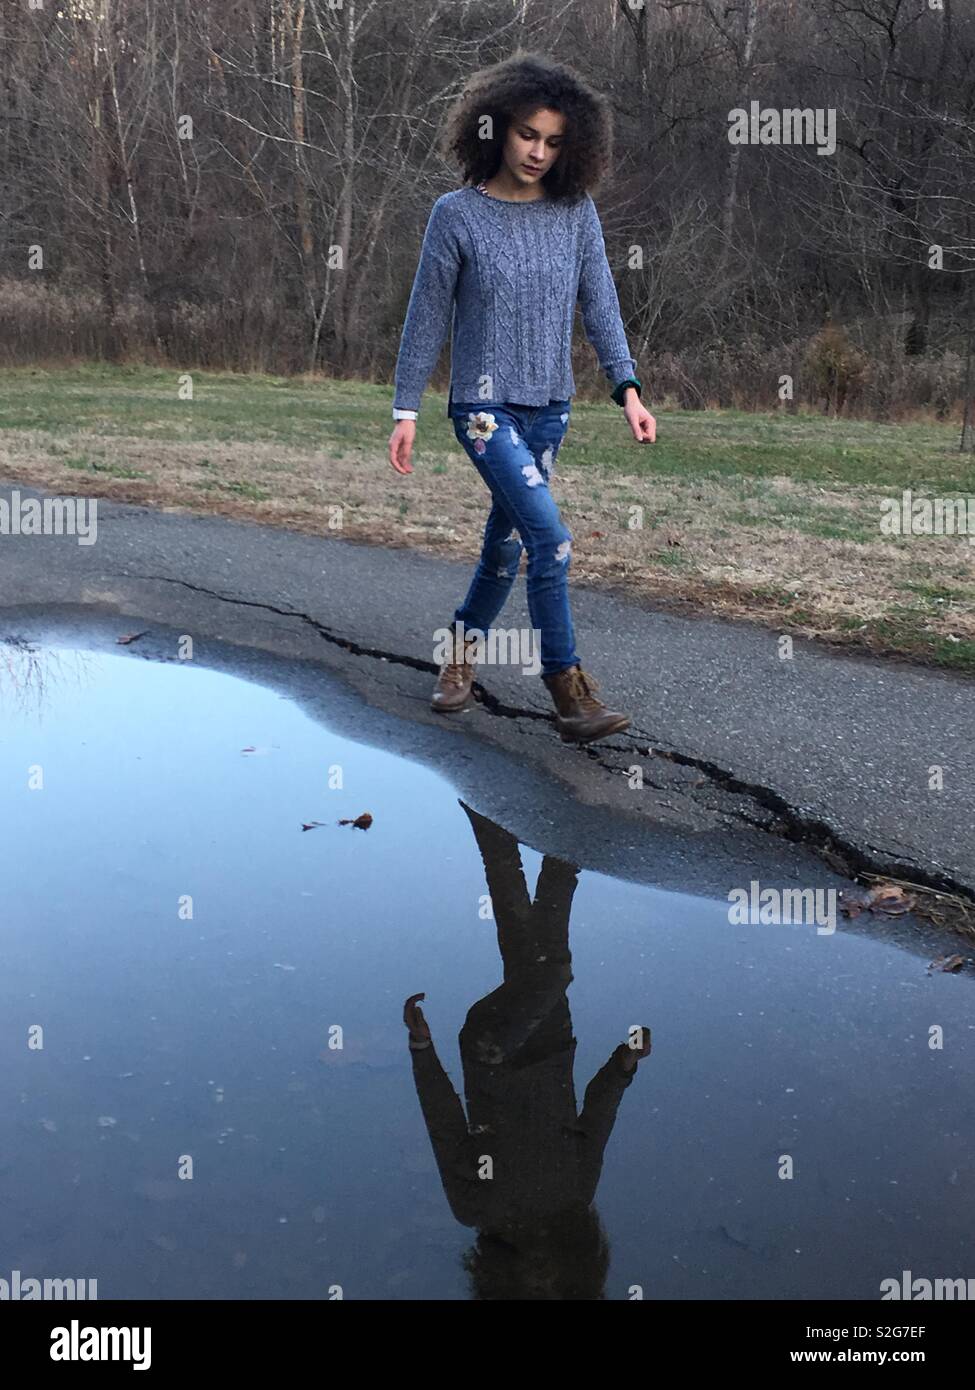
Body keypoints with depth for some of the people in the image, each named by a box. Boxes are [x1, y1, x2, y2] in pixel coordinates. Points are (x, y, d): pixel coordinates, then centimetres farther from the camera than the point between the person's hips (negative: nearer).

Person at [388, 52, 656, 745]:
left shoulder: (576, 212, 3)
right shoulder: (458, 213, -5)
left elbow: (600, 304, 1)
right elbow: (428, 315, -2)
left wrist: (628, 389, -10)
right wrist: (406, 409, -2)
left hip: (549, 408, 4)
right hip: (485, 407, -4)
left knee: (508, 540, 13)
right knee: (551, 538, -16)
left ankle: (465, 646, 36)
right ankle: (569, 690, -9)